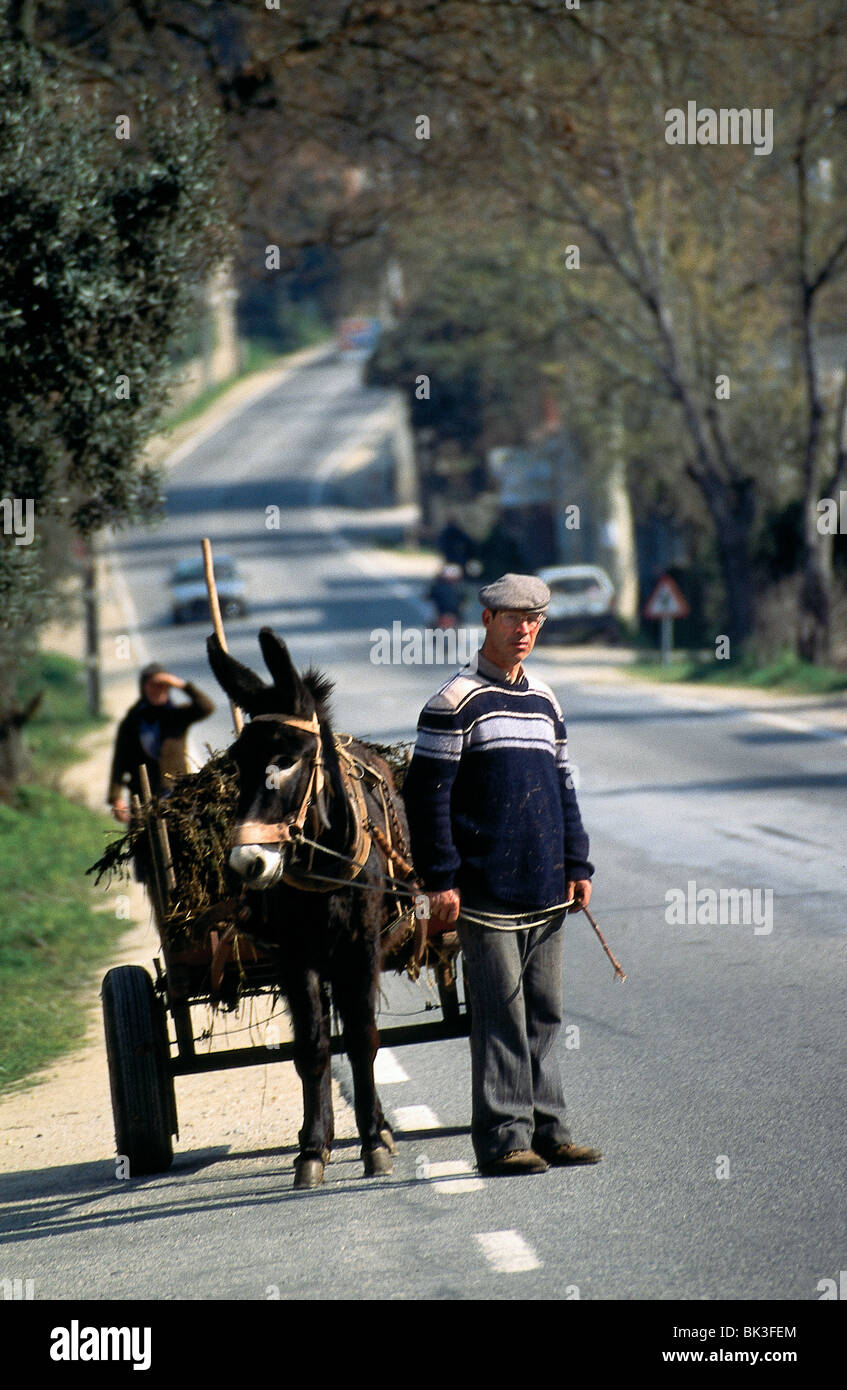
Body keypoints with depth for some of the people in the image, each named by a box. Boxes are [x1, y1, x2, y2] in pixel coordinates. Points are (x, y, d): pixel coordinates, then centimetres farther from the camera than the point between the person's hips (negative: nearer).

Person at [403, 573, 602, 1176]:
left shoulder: (545, 701, 15)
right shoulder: (458, 700, -6)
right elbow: (427, 793, -9)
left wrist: (578, 865, 11)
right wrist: (440, 880, -14)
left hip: (547, 891, 7)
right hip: (488, 891, -7)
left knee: (544, 1013, 10)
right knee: (500, 1015, -5)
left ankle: (547, 1130, 16)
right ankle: (503, 1138, -2)